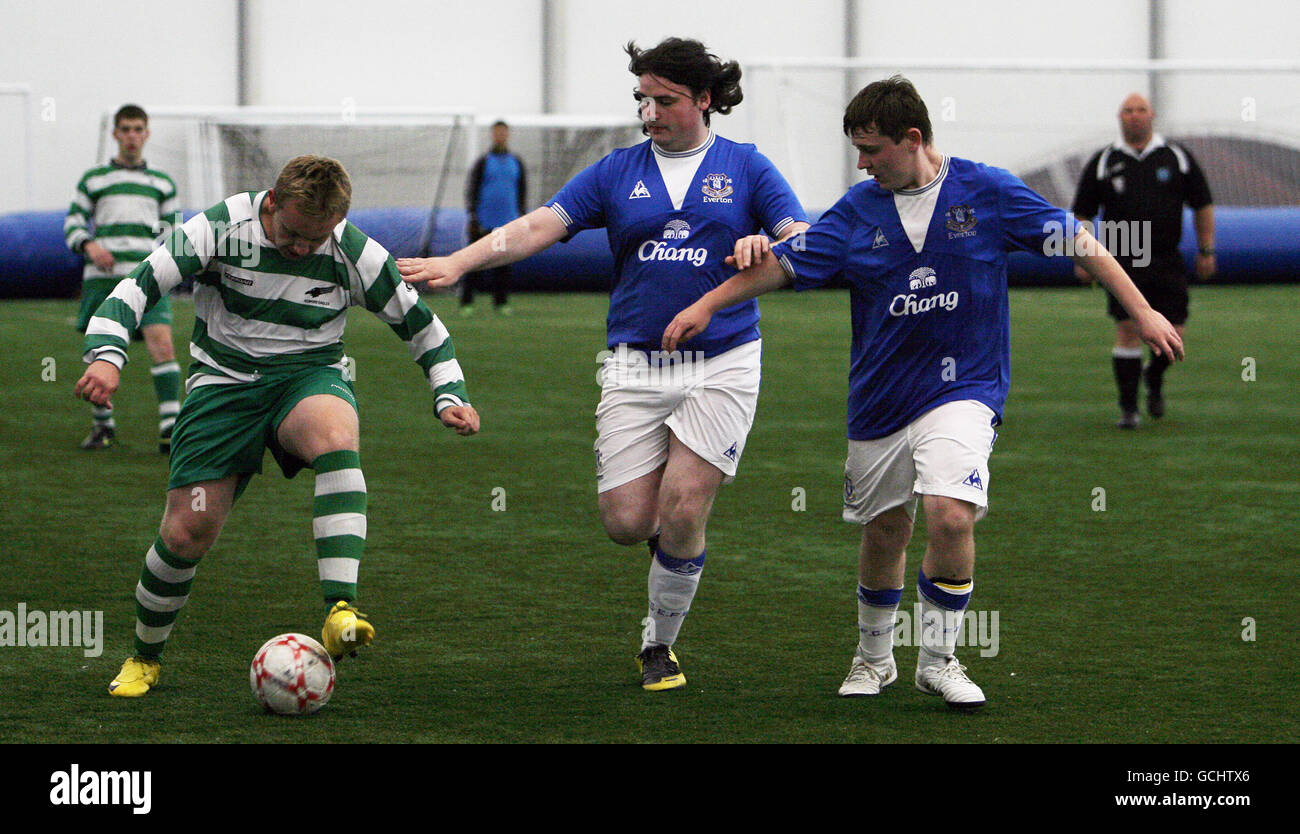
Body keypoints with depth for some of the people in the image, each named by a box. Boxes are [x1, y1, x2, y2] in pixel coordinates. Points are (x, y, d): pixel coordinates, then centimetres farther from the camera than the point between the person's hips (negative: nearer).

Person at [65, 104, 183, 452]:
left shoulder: (162, 184, 19)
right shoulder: (93, 179, 14)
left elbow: (173, 230, 23)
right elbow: (73, 224, 11)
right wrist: (89, 245, -9)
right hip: (103, 276, 0)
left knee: (162, 345, -17)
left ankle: (170, 429, -19)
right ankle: (102, 426, 21)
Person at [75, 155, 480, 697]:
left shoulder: (354, 254, -8)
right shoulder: (221, 229, -13)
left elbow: (419, 323, 6)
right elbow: (138, 286, -15)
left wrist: (451, 397, -6)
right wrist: (106, 354, -31)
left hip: (310, 377, 0)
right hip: (224, 382, 0)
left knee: (336, 436, -38)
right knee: (186, 533, -9)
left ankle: (339, 612, -46)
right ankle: (144, 659, 20)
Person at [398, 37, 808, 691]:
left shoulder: (746, 168, 5)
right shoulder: (618, 172, 8)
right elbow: (540, 226, -2)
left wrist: (766, 246, -26)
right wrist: (458, 262, -16)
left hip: (722, 363, -2)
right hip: (635, 368, 2)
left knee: (680, 516, -10)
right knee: (626, 522, -6)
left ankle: (659, 643, 12)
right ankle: (677, 538, 31)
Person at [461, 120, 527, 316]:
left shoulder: (516, 163, 11)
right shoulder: (484, 162, 1)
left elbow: (522, 190, 17)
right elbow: (472, 189, 0)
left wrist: (523, 215, 10)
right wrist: (473, 216, -8)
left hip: (507, 223, 3)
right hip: (484, 223, -3)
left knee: (504, 263, 3)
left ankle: (501, 301, 10)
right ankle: (466, 301, 1)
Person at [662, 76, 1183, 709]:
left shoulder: (985, 193, -6)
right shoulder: (859, 210, 0)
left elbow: (1077, 243, 0)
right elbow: (783, 264, 4)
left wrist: (1141, 311, -2)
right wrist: (707, 305, -3)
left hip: (962, 390, -3)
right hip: (880, 400, 3)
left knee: (950, 514, -22)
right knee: (884, 532, 12)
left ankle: (938, 658, -4)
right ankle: (873, 658, 36)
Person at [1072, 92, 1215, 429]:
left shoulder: (1177, 157, 7)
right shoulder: (1103, 162, 5)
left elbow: (1203, 205, 12)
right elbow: (1081, 215, 9)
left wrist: (1206, 250, 7)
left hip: (1167, 261, 1)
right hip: (1122, 261, -1)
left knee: (1173, 332, -2)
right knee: (1128, 330, -9)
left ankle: (1154, 377, 31)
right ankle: (1128, 407, -1)